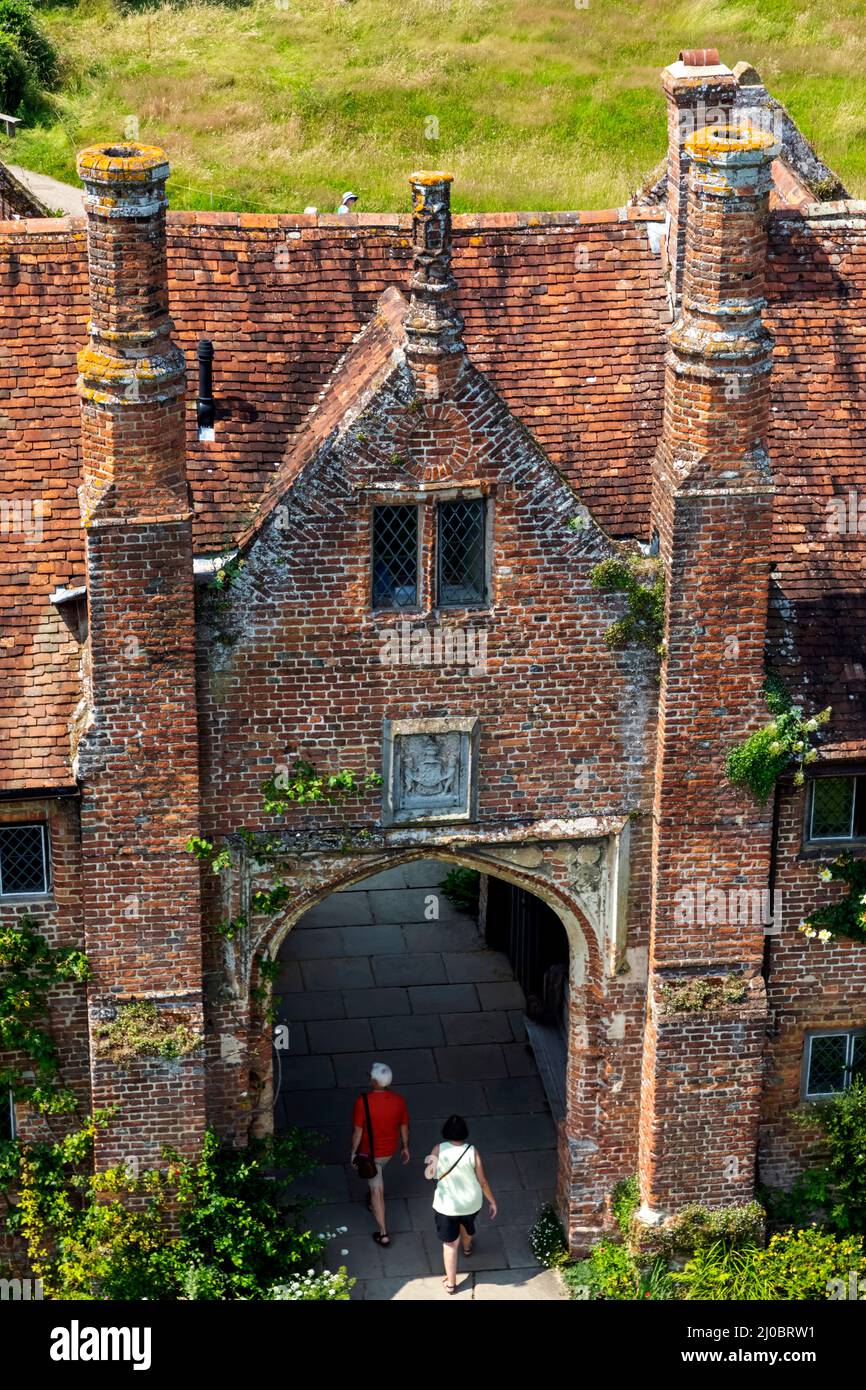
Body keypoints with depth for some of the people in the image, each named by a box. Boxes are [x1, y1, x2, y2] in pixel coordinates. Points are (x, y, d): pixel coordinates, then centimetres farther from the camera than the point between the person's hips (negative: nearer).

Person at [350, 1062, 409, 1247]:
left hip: (370, 1152, -4)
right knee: (377, 1176, 35)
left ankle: (383, 1233, 9)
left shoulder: (363, 1101, -28)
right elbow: (404, 1127, -3)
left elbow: (358, 1131, -20)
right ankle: (372, 1202, 60)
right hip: (389, 1150, 4)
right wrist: (405, 1147, 13)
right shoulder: (398, 1100, -16)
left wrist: (354, 1152, -5)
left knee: (377, 1189, 6)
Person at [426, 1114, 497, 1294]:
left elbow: (429, 1174, -5)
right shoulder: (472, 1152, -19)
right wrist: (492, 1202, 2)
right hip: (471, 1203, 2)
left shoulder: (439, 1150, -20)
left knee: (449, 1244, 14)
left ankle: (451, 1283, 22)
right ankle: (467, 1246, 65)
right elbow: (483, 1181, -11)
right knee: (467, 1223, 36)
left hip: (446, 1205, -2)